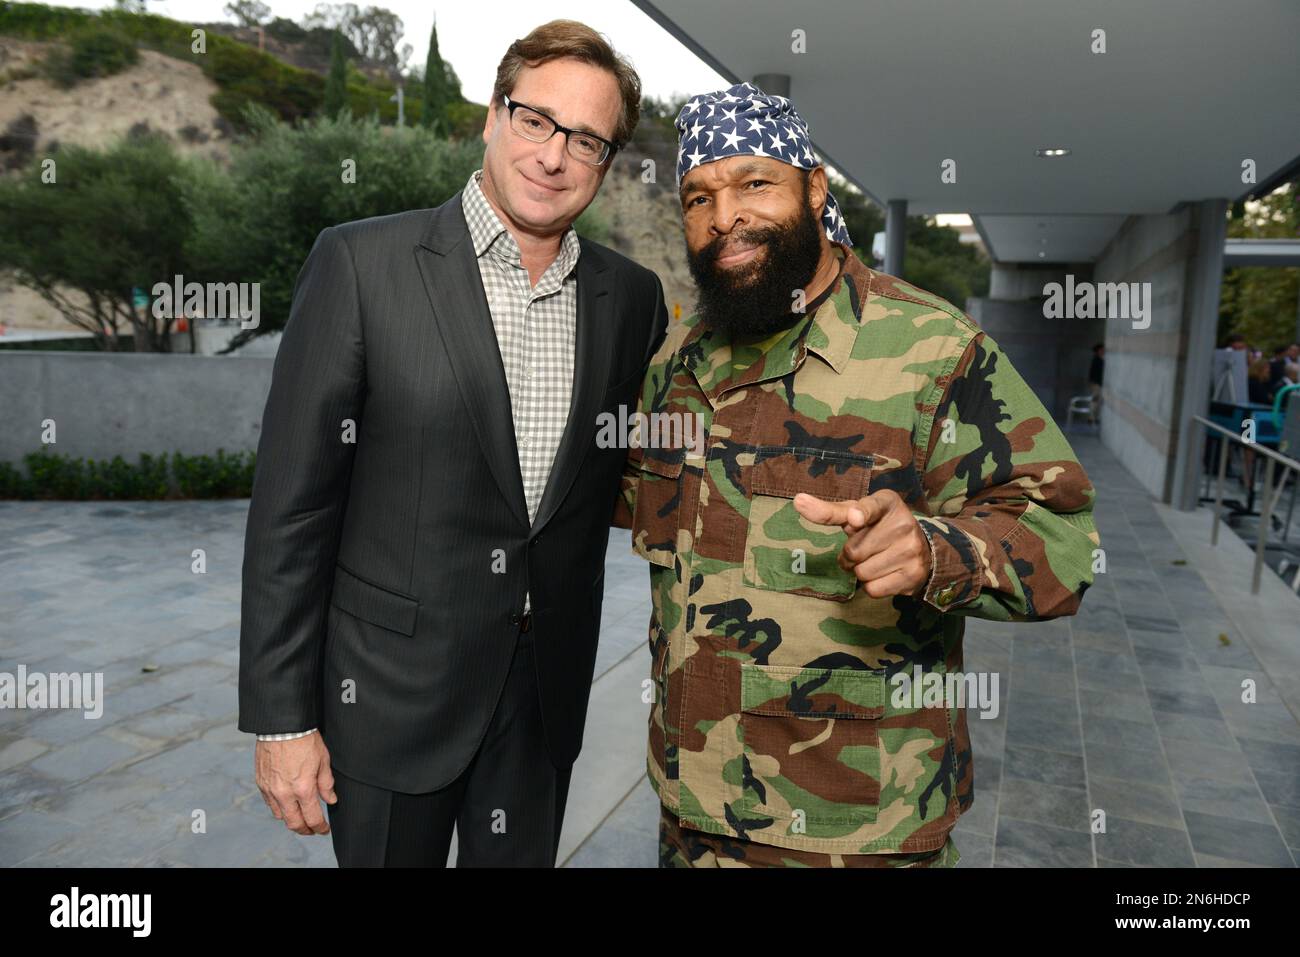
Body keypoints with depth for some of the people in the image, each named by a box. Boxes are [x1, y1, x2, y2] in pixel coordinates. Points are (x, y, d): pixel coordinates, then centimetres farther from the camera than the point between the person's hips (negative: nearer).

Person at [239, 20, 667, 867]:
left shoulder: (632, 296, 0)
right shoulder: (362, 263, -11)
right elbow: (291, 503, -10)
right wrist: (281, 717, -9)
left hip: (548, 693, 3)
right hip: (392, 690, -3)